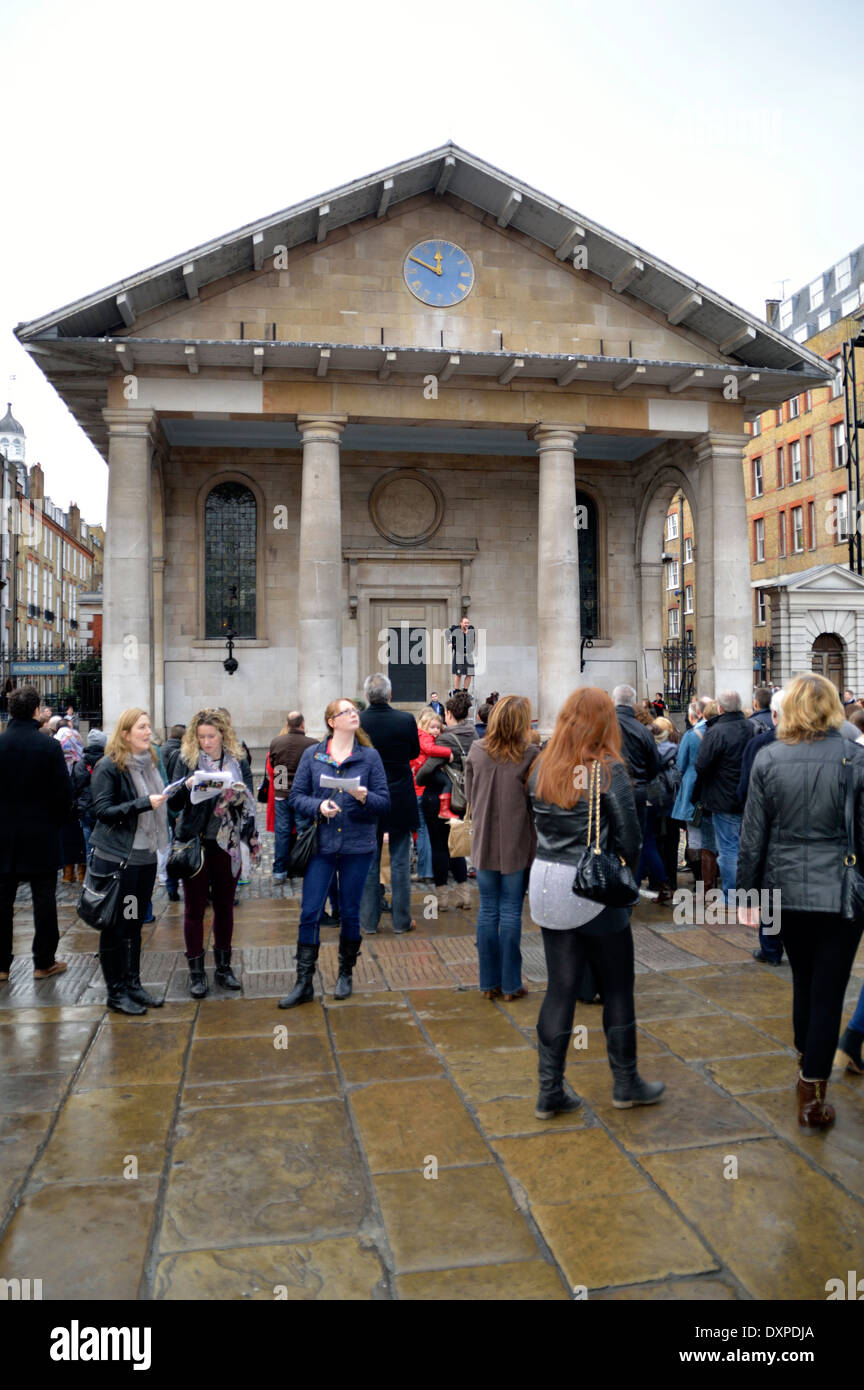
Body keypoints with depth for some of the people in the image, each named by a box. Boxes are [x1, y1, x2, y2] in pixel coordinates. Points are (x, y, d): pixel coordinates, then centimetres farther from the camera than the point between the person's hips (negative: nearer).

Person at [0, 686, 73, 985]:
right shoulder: (49, 746, -12)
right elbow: (64, 792, -9)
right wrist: (57, 822, 6)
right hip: (41, 836, -2)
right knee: (44, 899, 7)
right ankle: (44, 962, 12)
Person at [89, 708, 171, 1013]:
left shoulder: (150, 763, 10)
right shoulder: (108, 767, -11)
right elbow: (103, 810, -17)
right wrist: (144, 803, -23)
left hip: (145, 856, 7)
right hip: (115, 858, -7)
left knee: (135, 924, 14)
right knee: (115, 927, 3)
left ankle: (133, 985, 25)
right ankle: (116, 992, 14)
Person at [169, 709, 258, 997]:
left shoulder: (237, 760, 4)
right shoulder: (186, 759, -1)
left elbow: (249, 802, 5)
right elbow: (174, 804, -5)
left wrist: (238, 794, -17)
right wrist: (186, 787, -25)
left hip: (228, 843, 2)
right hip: (194, 842, -2)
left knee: (225, 905, 11)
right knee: (194, 907, 3)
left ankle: (223, 966, 24)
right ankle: (196, 971, 15)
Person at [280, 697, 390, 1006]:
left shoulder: (370, 756, 3)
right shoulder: (312, 755, 4)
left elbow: (385, 802, 0)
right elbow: (296, 796, 2)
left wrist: (365, 797, -20)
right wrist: (319, 806, -16)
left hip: (358, 845, 0)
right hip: (321, 844, 0)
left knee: (350, 913, 9)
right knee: (309, 913, -1)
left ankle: (345, 975, 28)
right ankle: (304, 983, 9)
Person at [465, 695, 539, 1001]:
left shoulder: (476, 751, -3)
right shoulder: (530, 754, -13)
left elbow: (469, 795, 6)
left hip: (483, 843, 3)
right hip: (517, 844, -3)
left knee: (488, 911, 11)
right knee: (510, 912, 6)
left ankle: (489, 982, 19)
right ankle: (510, 984, 13)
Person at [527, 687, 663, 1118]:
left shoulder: (541, 769, 2)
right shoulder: (609, 770, -13)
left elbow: (539, 825, 6)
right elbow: (629, 839, -9)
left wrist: (562, 860, 10)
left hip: (547, 886, 5)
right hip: (594, 891, -5)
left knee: (560, 989, 12)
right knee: (617, 989, 13)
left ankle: (549, 1091, 17)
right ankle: (625, 1084, 27)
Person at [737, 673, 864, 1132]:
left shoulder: (768, 758, -5)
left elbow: (753, 835, -2)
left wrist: (749, 893, 6)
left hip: (787, 891, 2)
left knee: (803, 982, 21)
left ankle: (808, 1068, 38)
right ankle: (812, 1099, 9)